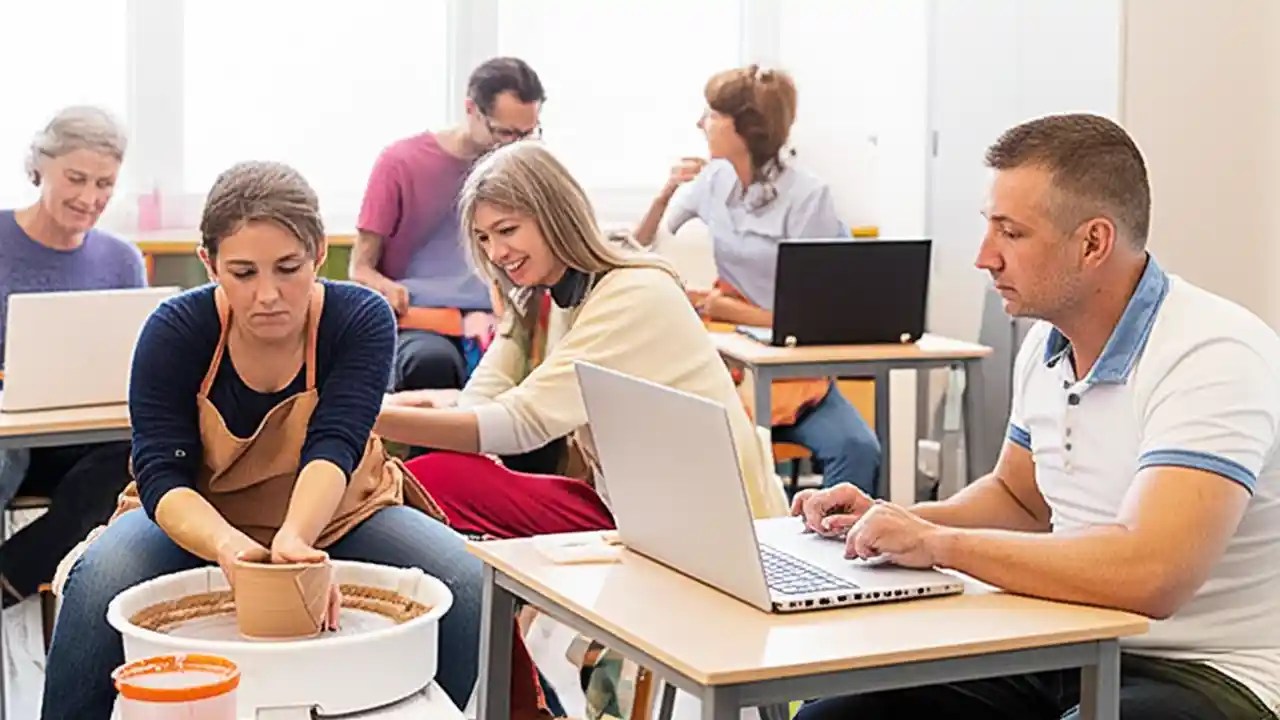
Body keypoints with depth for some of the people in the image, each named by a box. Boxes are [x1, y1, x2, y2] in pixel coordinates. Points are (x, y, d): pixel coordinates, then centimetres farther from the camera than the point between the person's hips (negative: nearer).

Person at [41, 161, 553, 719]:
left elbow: (332, 447, -29)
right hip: (201, 522, 0)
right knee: (99, 582, -31)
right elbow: (162, 476, -24)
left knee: (463, 584, -25)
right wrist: (227, 545, -46)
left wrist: (294, 539, -51)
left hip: (333, 514, 1)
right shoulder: (174, 332, -18)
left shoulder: (361, 319, -18)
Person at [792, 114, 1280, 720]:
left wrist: (939, 542, -24)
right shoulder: (1047, 344, 6)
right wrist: (895, 522, 4)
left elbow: (1149, 575, -32)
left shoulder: (1212, 357, -20)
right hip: (1064, 656, 8)